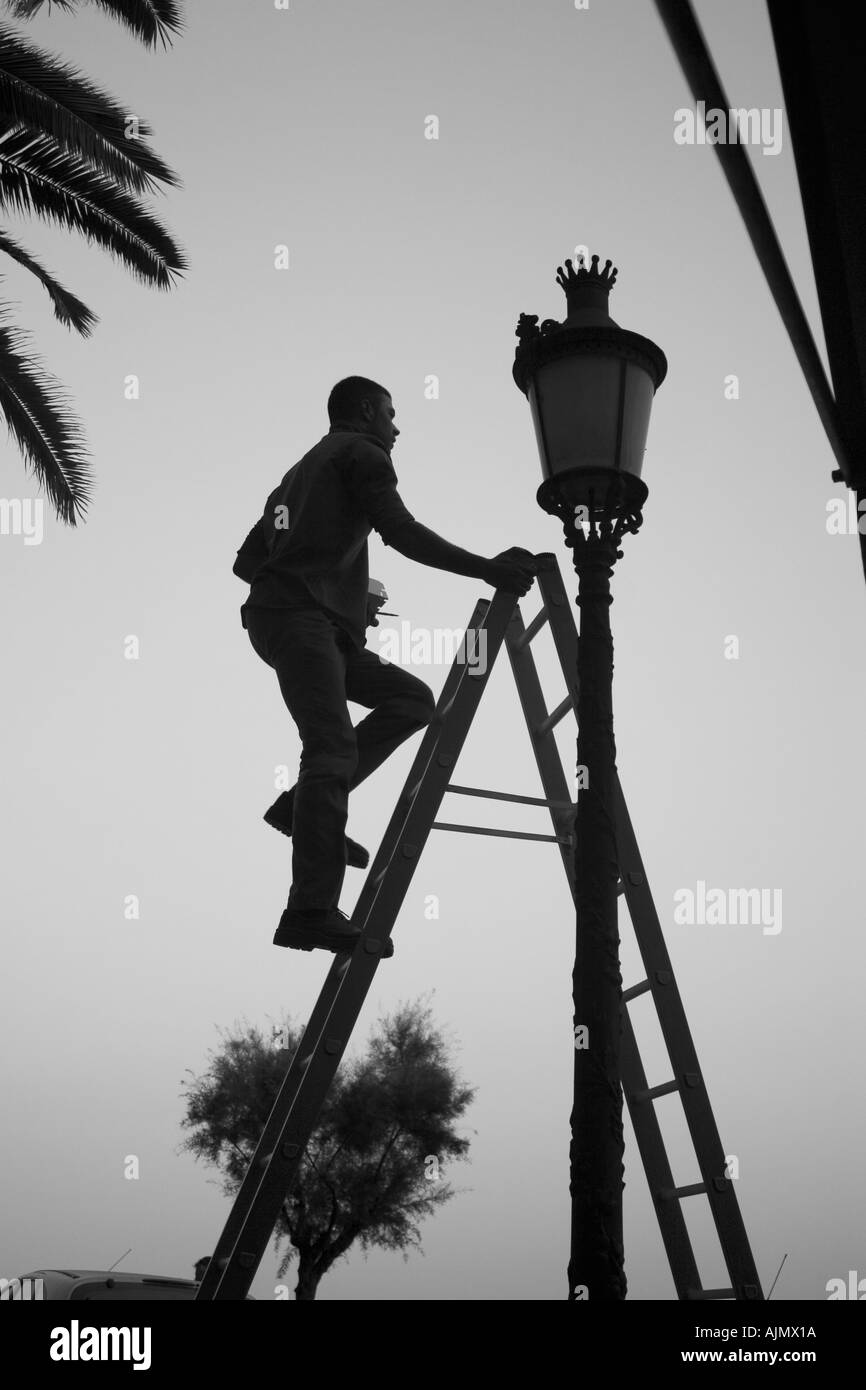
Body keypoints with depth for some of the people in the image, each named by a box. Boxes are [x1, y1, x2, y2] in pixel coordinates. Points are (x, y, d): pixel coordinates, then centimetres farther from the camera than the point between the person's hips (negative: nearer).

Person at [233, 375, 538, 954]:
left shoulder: (301, 471, 34)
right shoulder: (361, 452, 7)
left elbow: (247, 560, 31)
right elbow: (401, 531, -10)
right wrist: (486, 568, -14)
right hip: (301, 617, -9)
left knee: (413, 698, 7)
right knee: (332, 748, -21)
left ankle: (305, 807, -4)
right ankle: (312, 912, -29)